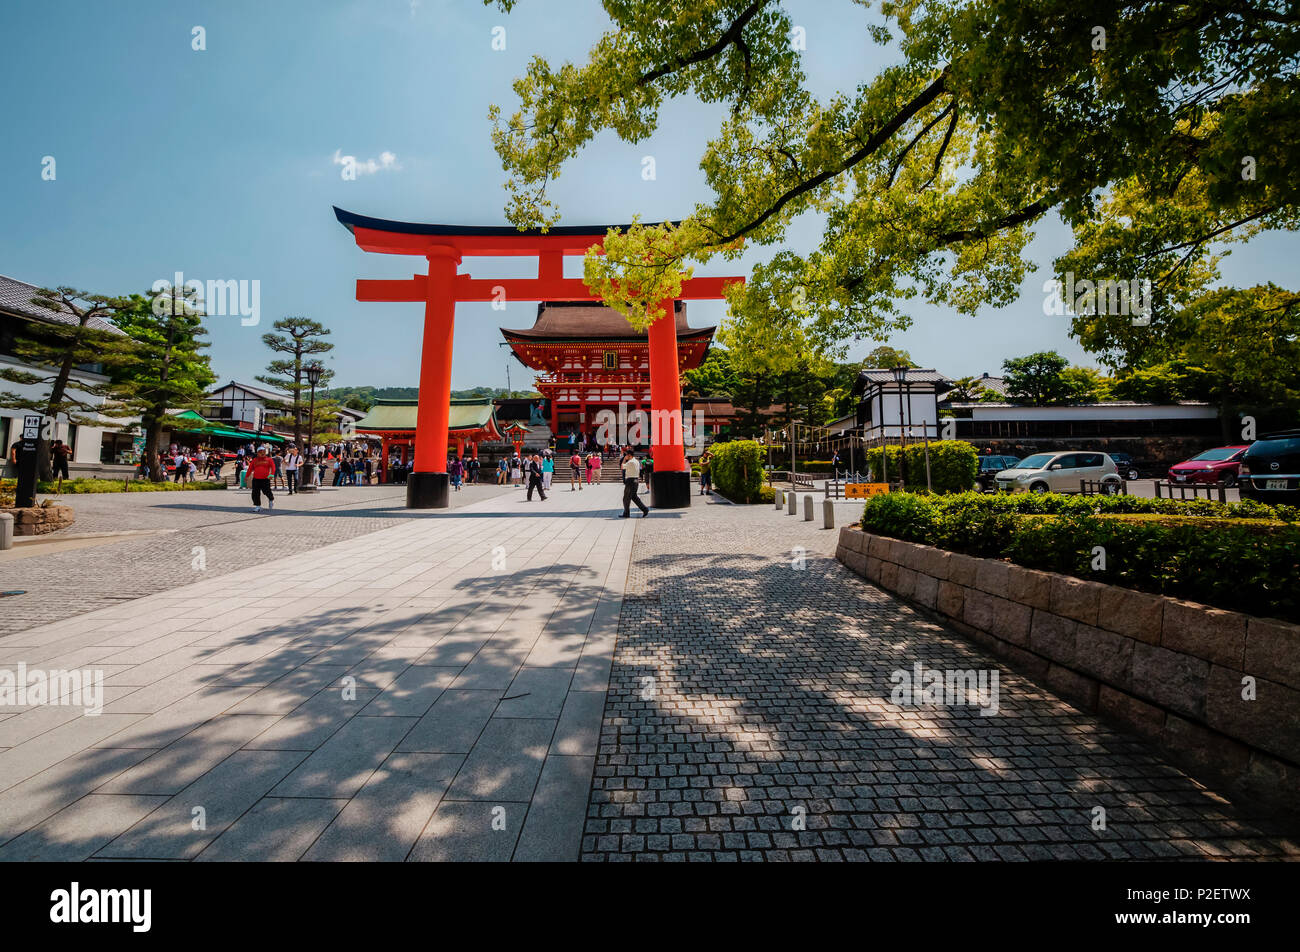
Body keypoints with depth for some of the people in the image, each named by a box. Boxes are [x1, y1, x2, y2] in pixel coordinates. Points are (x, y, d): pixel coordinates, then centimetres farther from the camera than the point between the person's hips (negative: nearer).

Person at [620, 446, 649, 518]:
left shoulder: (630, 462, -16)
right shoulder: (636, 461, 14)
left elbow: (622, 467, -10)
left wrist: (624, 459, -1)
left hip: (630, 481, -9)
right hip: (636, 480, 9)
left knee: (626, 498, 1)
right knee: (634, 497, 15)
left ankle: (626, 514, 9)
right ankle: (645, 510, 8)